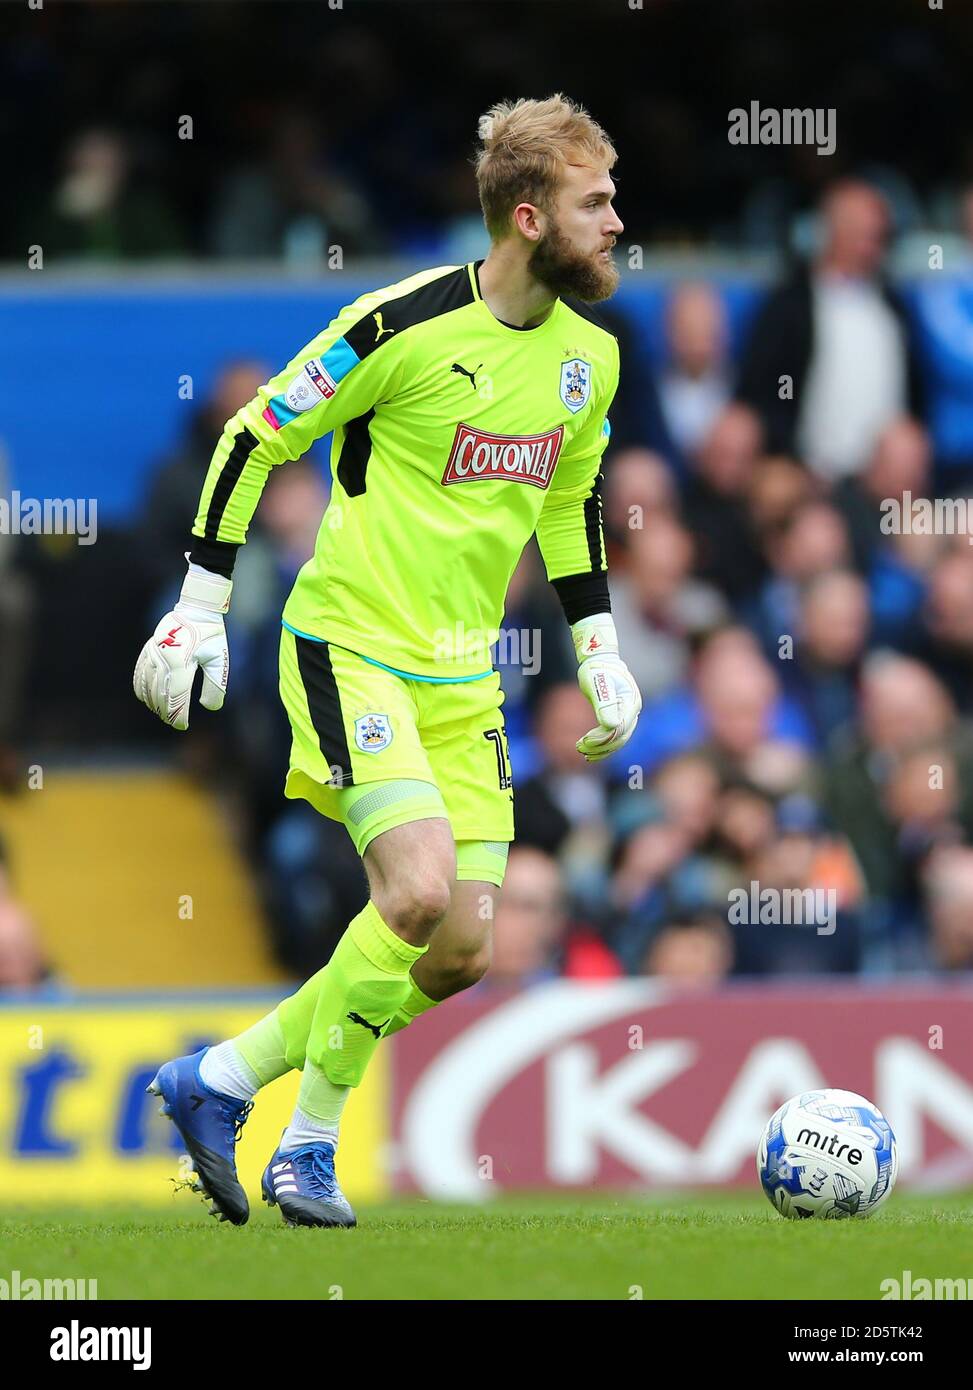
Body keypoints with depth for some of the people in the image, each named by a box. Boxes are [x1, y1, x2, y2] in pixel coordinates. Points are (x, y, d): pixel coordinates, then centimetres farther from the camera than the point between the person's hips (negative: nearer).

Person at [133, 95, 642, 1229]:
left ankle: (217, 1080, 15)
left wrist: (598, 651, 17)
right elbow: (255, 438, -9)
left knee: (460, 952, -1)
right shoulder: (406, 325, -16)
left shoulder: (588, 353, 5)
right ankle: (309, 1142, -4)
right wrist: (200, 610, -10)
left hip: (462, 672, 7)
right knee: (421, 892, -24)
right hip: (351, 647, -7)